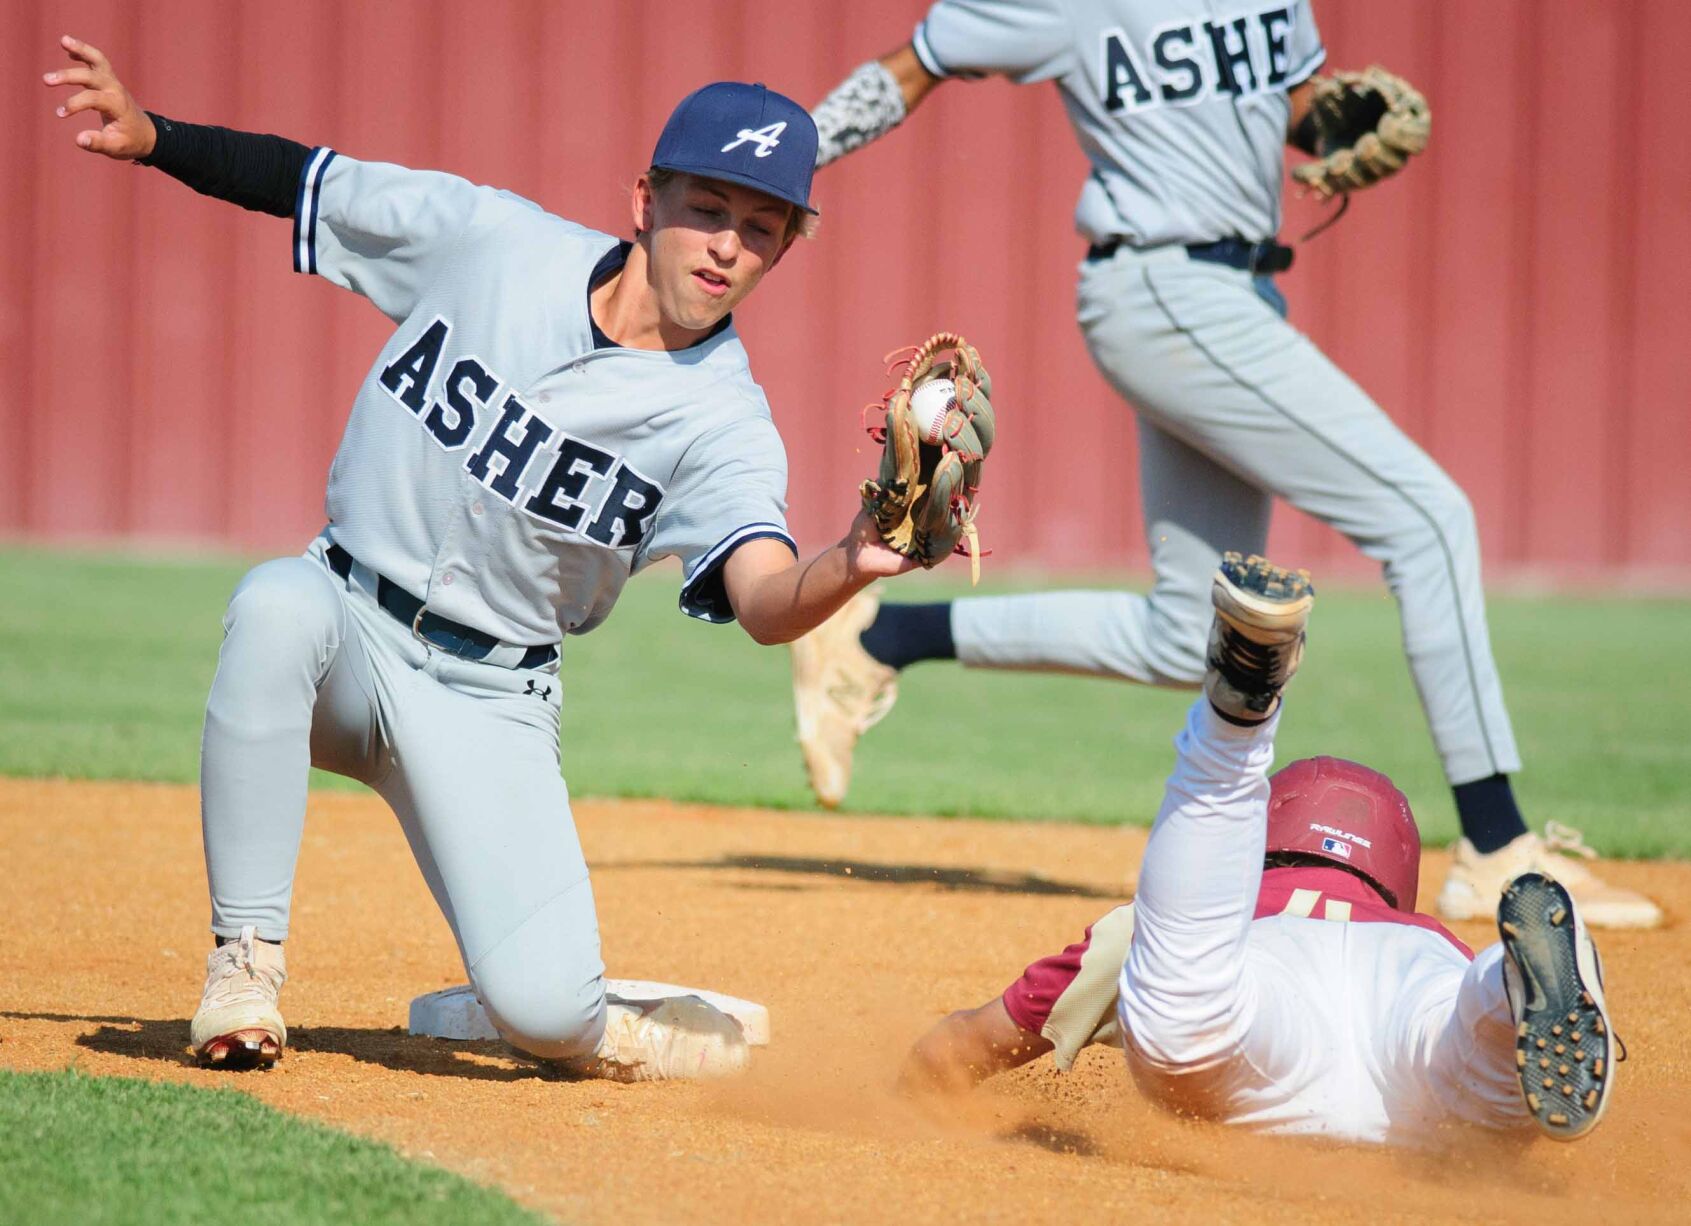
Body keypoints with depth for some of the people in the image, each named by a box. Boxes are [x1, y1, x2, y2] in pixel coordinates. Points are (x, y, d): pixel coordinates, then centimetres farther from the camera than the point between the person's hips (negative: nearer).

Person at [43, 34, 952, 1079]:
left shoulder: (722, 422, -13)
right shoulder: (487, 239, -7)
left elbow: (767, 601, -30)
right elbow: (305, 180, 6)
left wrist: (852, 566, -52)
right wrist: (152, 137, -8)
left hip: (489, 700, -1)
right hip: (344, 625, 2)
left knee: (544, 1007, -21)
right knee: (278, 601, -36)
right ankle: (246, 966, -22)